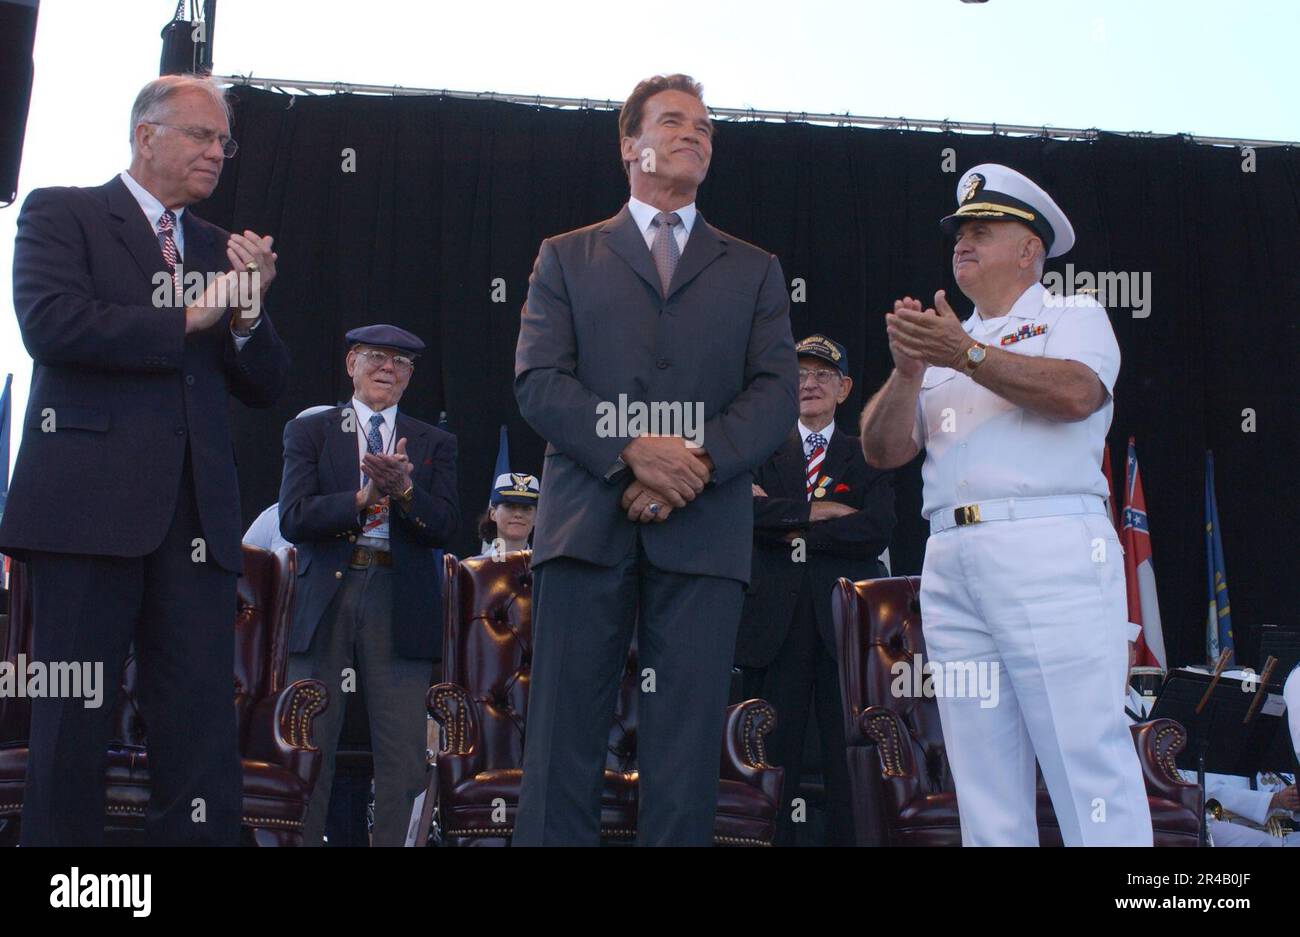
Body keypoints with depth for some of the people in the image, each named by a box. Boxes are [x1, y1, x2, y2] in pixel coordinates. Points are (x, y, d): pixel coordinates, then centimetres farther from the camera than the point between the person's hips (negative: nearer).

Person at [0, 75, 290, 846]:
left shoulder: (220, 249, 21)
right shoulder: (62, 213, 7)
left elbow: (264, 387, 17)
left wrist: (250, 311, -3)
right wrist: (186, 318, -8)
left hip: (197, 513, 5)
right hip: (90, 502, -4)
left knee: (203, 720, -1)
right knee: (74, 719, 0)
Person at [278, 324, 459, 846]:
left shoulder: (435, 444, 16)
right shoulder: (308, 432, 12)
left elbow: (444, 527, 3)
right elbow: (293, 519, -2)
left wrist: (403, 489, -16)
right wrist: (364, 498, -17)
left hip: (400, 604, 1)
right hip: (325, 601, -1)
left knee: (403, 754, -3)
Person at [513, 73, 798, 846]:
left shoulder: (754, 271, 19)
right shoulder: (566, 258, 17)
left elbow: (777, 394, 6)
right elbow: (538, 380, 3)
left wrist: (698, 463, -12)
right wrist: (634, 453, -13)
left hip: (704, 531, 1)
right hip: (587, 522, 0)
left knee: (686, 751, -1)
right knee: (565, 737, -3)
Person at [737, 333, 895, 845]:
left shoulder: (868, 457, 10)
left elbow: (877, 531, -6)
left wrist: (789, 527, -6)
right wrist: (816, 511, -11)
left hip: (846, 624, 0)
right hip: (775, 624, 1)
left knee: (848, 758, 1)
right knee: (773, 752, 1)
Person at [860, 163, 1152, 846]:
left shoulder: (1072, 315, 13)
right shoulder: (942, 340, 25)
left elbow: (1074, 393, -10)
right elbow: (883, 449, 13)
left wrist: (966, 354, -14)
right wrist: (908, 371, -3)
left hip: (1049, 551, -5)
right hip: (950, 561, 5)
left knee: (1085, 753, -11)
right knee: (982, 774, 4)